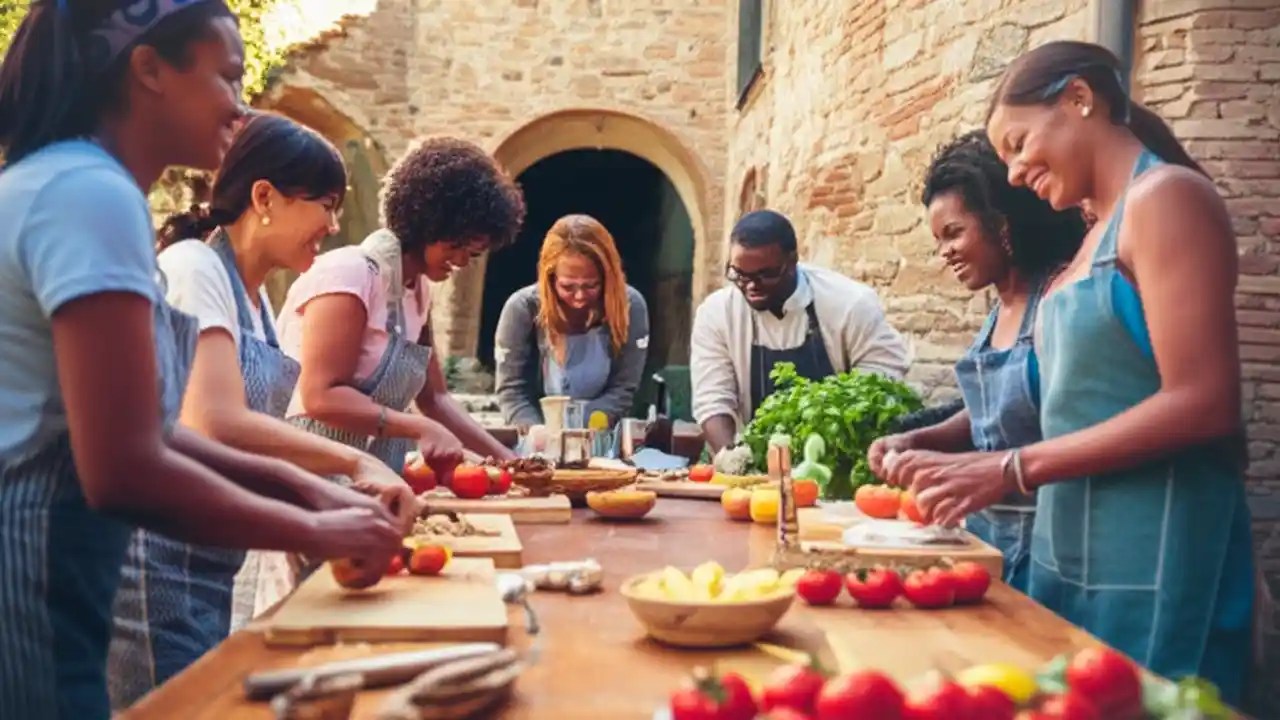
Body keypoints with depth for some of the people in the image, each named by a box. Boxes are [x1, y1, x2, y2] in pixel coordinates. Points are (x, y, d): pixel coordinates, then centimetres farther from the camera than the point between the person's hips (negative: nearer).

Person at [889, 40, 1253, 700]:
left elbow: (1201, 403, -18)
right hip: (1068, 550, 8)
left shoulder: (1166, 198, -10)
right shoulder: (1100, 232, 16)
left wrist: (1012, 471, -17)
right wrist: (971, 469, 4)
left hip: (1150, 558, -8)